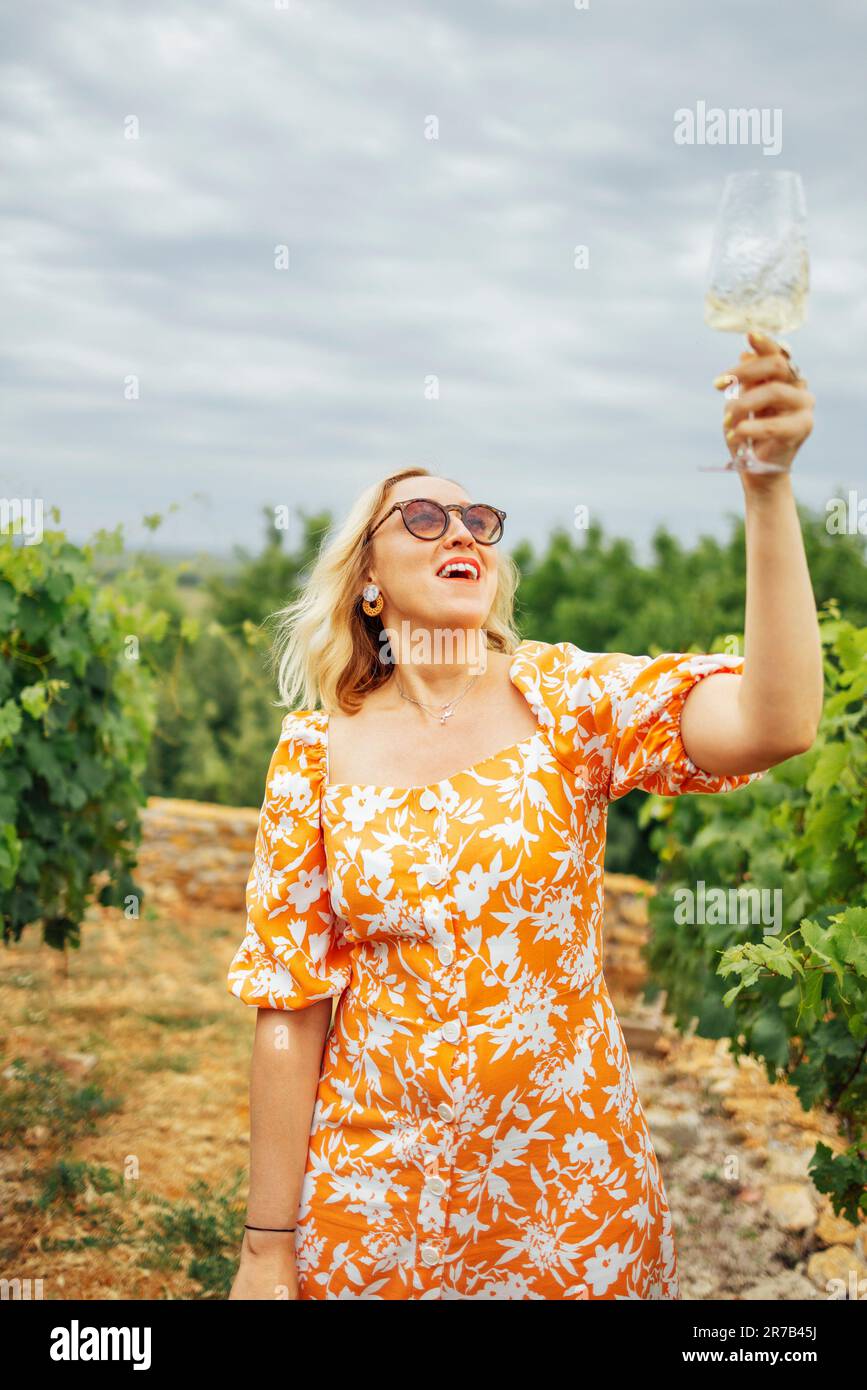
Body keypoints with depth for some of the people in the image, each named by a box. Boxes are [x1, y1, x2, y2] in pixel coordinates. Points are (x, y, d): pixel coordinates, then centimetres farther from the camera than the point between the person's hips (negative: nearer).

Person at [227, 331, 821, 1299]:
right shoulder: (319, 751, -4)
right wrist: (268, 1248, -3)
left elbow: (775, 722, -24)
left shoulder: (561, 700, -6)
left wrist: (767, 485, -33)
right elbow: (292, 1007, -4)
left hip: (573, 1185, 0)